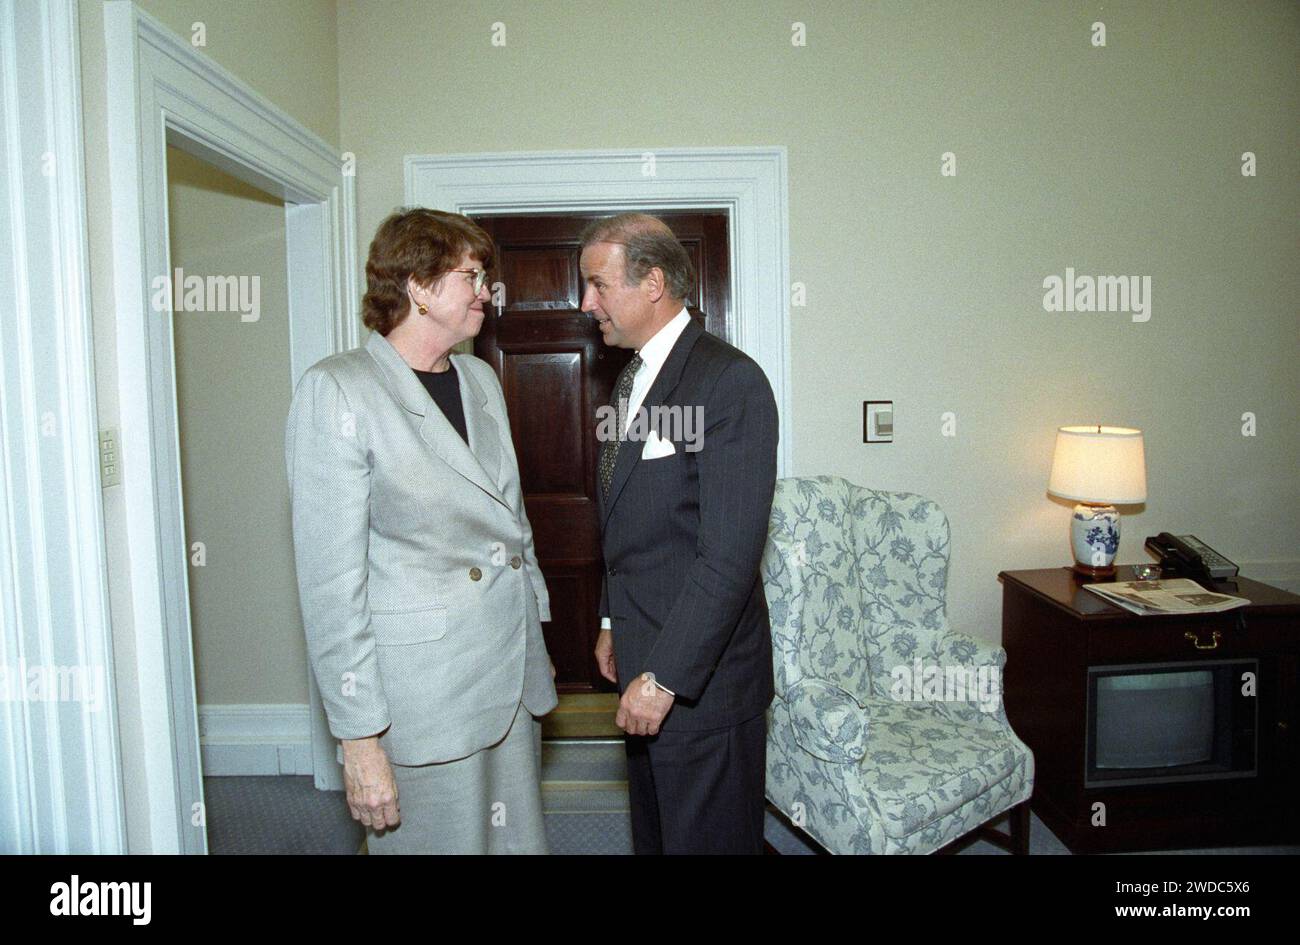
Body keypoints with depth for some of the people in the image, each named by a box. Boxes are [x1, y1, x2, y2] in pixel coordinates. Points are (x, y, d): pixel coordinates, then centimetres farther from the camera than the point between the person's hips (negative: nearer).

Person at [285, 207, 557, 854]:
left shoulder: (480, 380, 10)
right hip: (422, 691, -6)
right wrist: (359, 735, -14)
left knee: (520, 837, 16)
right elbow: (330, 577, -14)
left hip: (514, 677, 7)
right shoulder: (335, 392, -12)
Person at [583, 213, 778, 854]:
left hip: (702, 677, -8)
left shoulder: (729, 380, -19)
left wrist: (663, 678, -23)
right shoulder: (633, 378, 11)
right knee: (652, 833, 22)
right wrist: (613, 621, 16)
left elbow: (730, 553, -24)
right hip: (644, 657, 9)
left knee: (706, 838, 9)